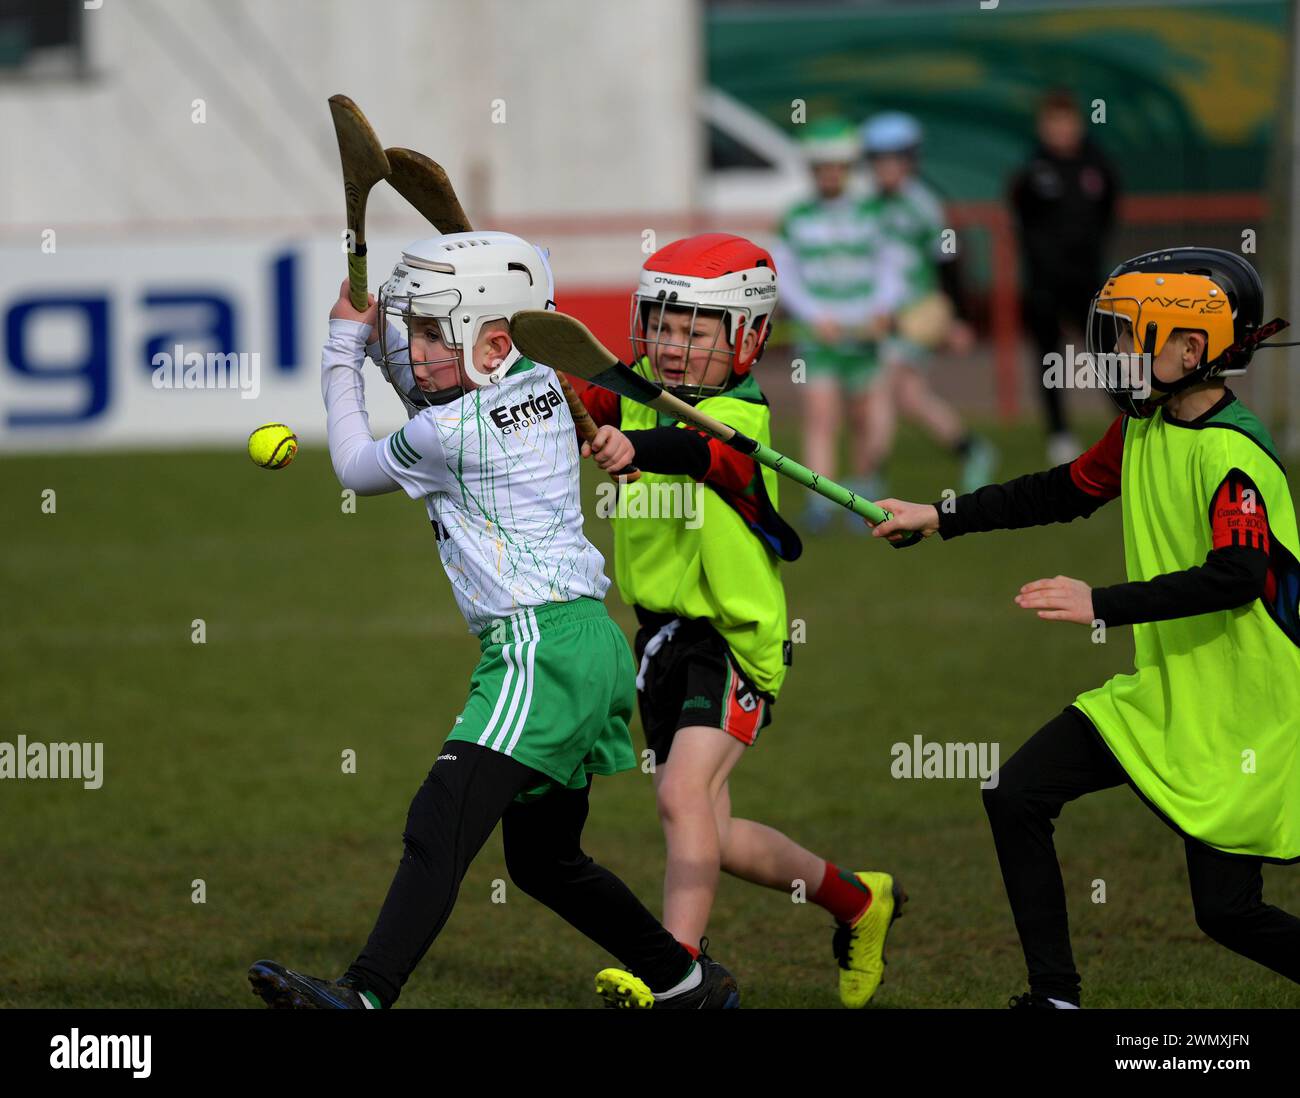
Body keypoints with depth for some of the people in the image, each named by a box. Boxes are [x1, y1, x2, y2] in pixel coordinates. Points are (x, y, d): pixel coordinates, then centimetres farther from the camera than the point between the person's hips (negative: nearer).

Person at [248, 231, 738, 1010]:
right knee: (543, 859, 21)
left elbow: (357, 468, 9)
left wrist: (343, 352, 19)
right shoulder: (539, 383, 11)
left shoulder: (451, 434, -12)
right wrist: (377, 334, 17)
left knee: (439, 828, -21)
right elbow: (429, 397, 33)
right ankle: (691, 984, 29)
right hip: (590, 648, 10)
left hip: (541, 647, -10)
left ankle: (366, 994, -35)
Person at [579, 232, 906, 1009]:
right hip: (661, 634, 8)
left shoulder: (740, 419, -19)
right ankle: (859, 901, 33)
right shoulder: (640, 391, 5)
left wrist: (631, 448, -61)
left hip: (733, 637, -8)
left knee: (685, 793, -25)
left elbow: (692, 449, -40)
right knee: (706, 833, 13)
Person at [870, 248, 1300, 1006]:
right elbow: (1067, 492, 19)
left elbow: (1237, 576, -32)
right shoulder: (1143, 430, 5)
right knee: (1017, 798, 1)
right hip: (1159, 693, 9)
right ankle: (1055, 997, 8)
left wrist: (1103, 604, -33)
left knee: (1227, 911, -6)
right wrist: (942, 517, 13)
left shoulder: (1233, 455, -22)